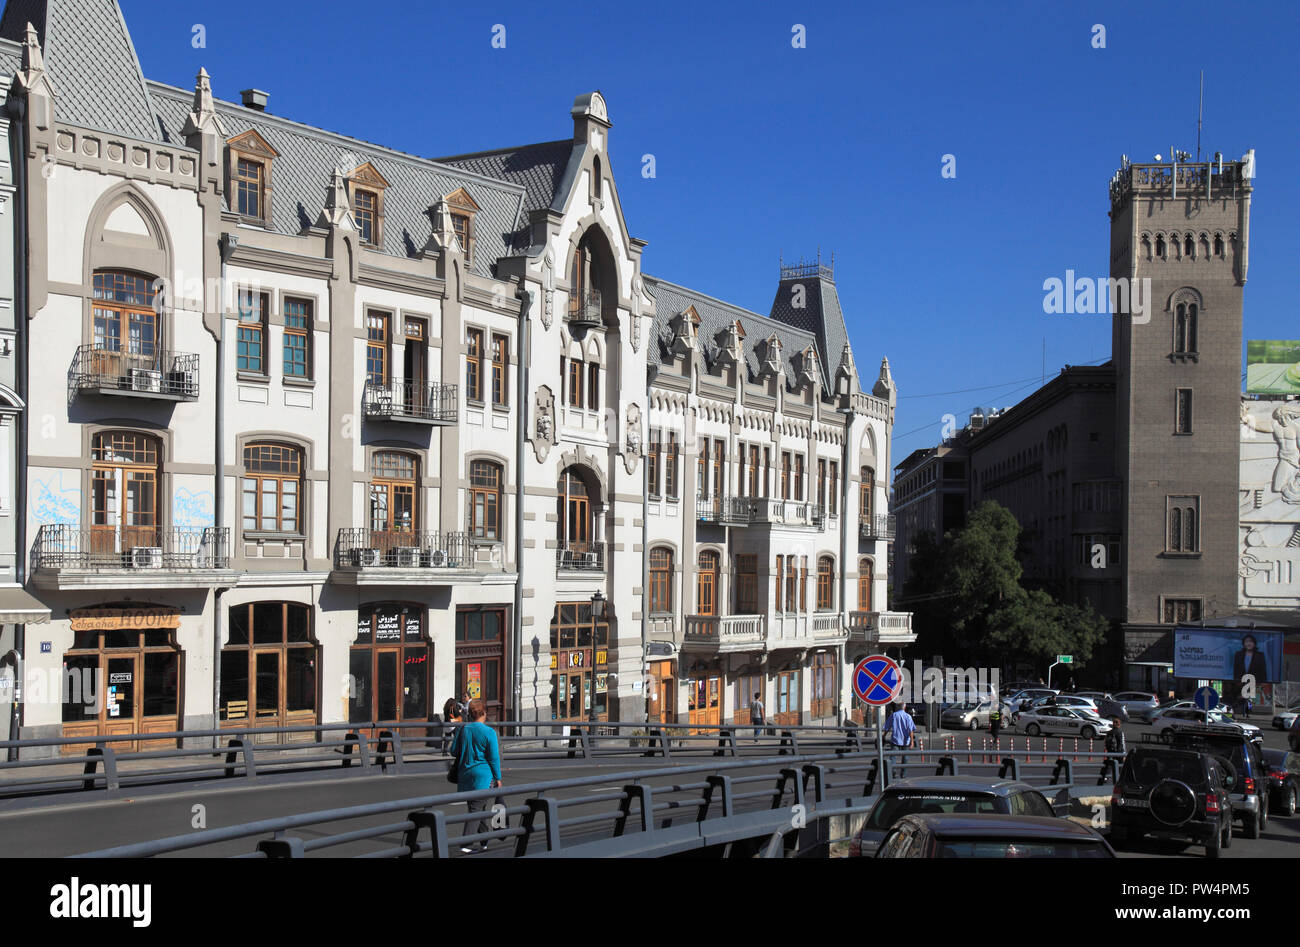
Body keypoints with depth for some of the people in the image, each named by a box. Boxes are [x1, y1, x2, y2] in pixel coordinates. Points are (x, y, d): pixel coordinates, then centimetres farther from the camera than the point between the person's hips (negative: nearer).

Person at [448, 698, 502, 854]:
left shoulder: (462, 730, 2)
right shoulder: (489, 732, -11)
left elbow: (454, 752, 8)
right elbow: (494, 757, -9)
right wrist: (498, 777, 0)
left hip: (466, 775, 5)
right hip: (483, 774, -5)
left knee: (477, 807, 17)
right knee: (476, 809, -4)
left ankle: (484, 841, 28)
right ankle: (466, 844, -13)